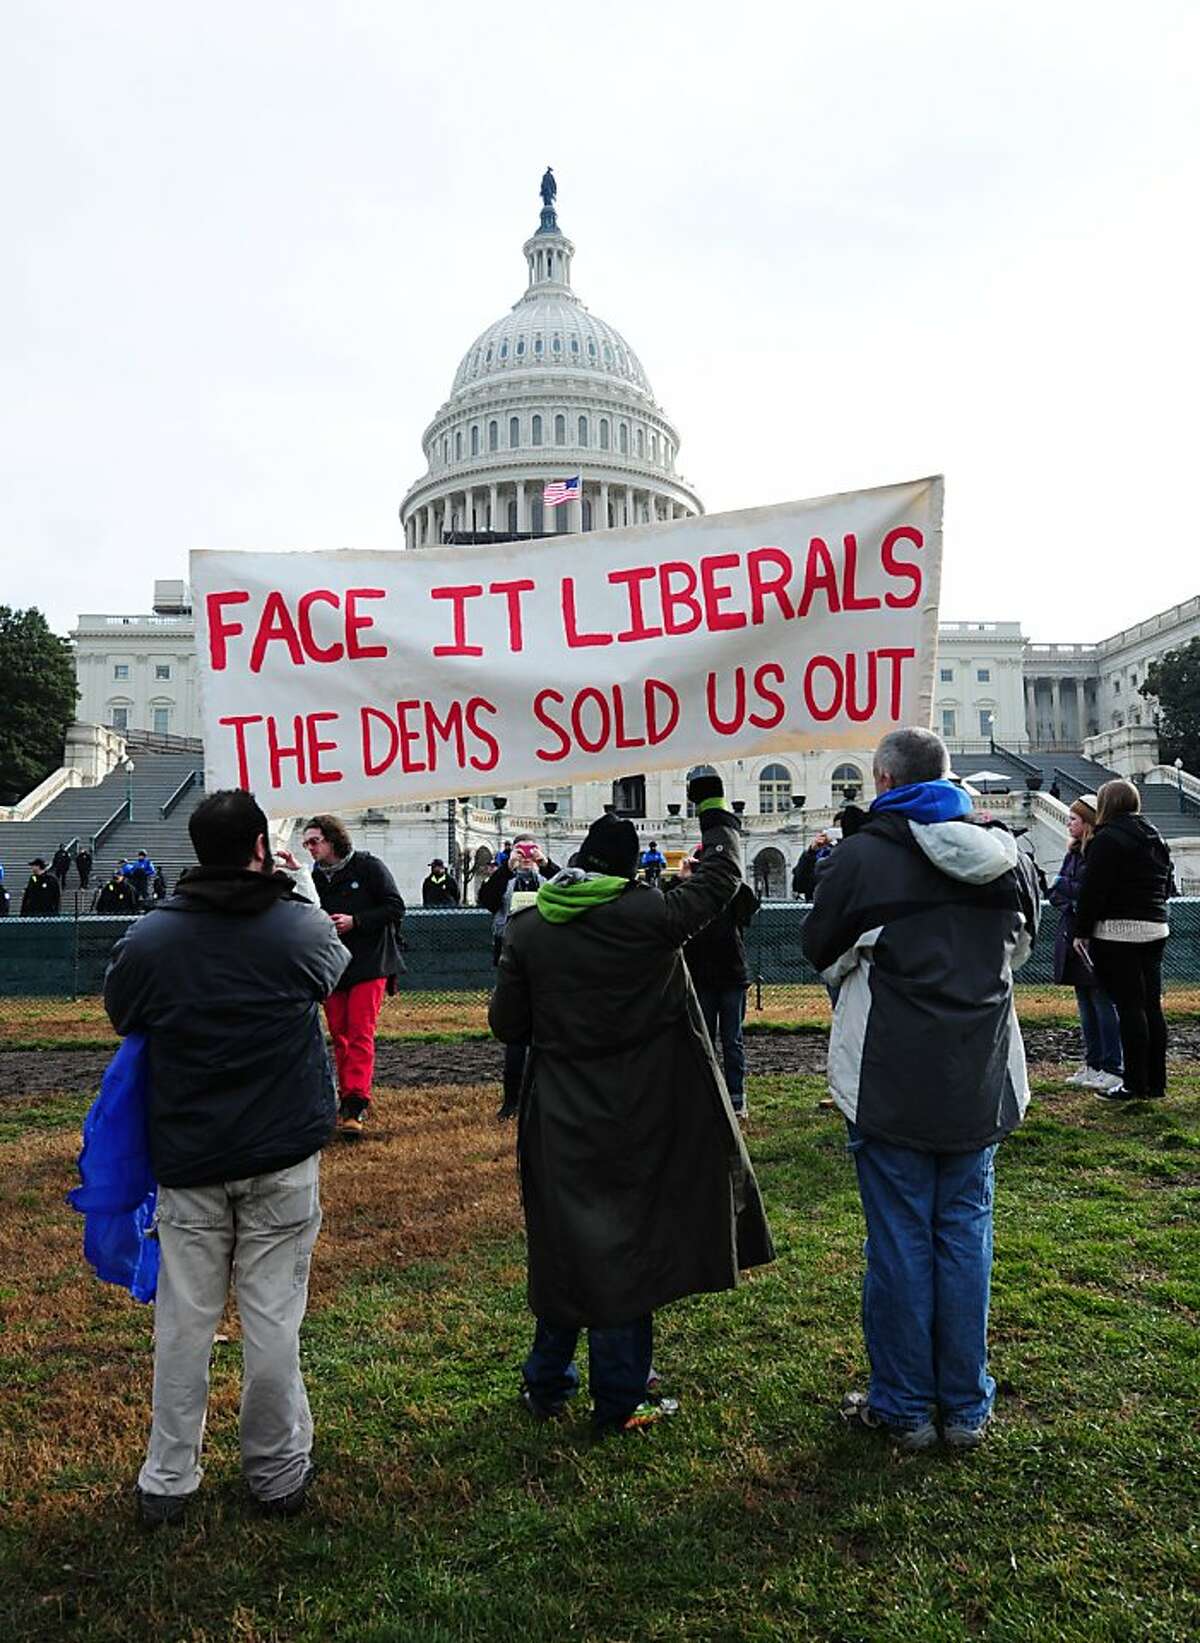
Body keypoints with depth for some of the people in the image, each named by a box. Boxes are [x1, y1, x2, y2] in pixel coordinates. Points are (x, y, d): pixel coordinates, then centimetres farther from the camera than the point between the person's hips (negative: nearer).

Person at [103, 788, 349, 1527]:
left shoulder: (149, 937, -5)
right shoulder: (303, 928, -10)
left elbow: (121, 1016, 10)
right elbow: (336, 968, 12)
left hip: (188, 1159, 2)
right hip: (283, 1159, -1)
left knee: (184, 1320, 14)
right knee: (273, 1318, 9)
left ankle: (167, 1481, 26)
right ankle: (278, 1473, 24)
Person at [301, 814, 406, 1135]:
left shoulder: (367, 866, -3)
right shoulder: (315, 877, 11)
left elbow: (395, 907, -7)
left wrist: (355, 921, -15)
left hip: (369, 964, -5)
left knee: (360, 1035, -11)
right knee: (339, 1036, 9)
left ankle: (355, 1105, -14)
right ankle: (350, 1099, 19)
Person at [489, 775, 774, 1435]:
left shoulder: (526, 929, -4)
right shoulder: (650, 916, -13)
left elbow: (505, 1023, 0)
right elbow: (721, 876, 1)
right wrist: (714, 810, 15)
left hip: (559, 1121, 3)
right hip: (638, 1121, -3)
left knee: (565, 1243, 18)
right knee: (627, 1249, 8)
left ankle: (546, 1384, 31)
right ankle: (617, 1403, 20)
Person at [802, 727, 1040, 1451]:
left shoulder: (862, 856, -13)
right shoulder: (1005, 852, 2)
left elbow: (823, 951, 1)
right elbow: (1023, 942, 18)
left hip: (891, 1080, -4)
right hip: (979, 1080, 4)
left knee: (899, 1238, 7)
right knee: (965, 1232, 13)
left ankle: (904, 1406, 20)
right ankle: (967, 1408, 25)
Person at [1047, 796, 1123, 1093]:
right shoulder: (1073, 852, 14)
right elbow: (1056, 893, 13)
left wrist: (1066, 886, -10)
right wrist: (1071, 904, -5)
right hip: (1072, 934, 8)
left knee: (1103, 1002, -3)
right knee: (1085, 1004, 12)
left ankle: (1112, 1069, 3)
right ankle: (1093, 1065, 20)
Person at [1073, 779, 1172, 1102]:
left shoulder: (1107, 839, -11)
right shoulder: (1156, 838, 15)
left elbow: (1092, 890, -14)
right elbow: (1166, 885, 22)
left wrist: (1081, 931, -9)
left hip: (1118, 932, -8)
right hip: (1155, 930, 8)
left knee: (1129, 1007, -5)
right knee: (1151, 1006, 10)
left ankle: (1135, 1085, -1)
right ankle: (1156, 1083, 15)